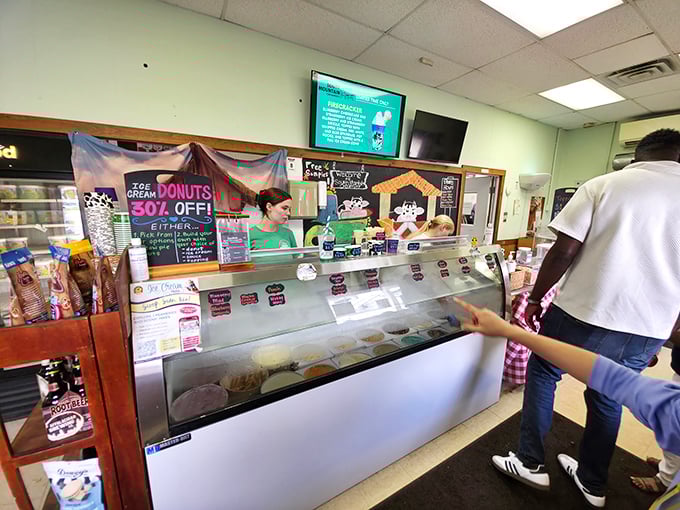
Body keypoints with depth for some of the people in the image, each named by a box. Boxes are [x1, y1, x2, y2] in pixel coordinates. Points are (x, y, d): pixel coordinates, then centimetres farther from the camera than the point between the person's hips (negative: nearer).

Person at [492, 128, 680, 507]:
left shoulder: (603, 185, -4)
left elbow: (564, 252, -13)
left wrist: (536, 298, -1)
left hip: (587, 312, -4)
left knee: (542, 372, 17)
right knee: (608, 397, 21)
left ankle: (531, 463, 22)